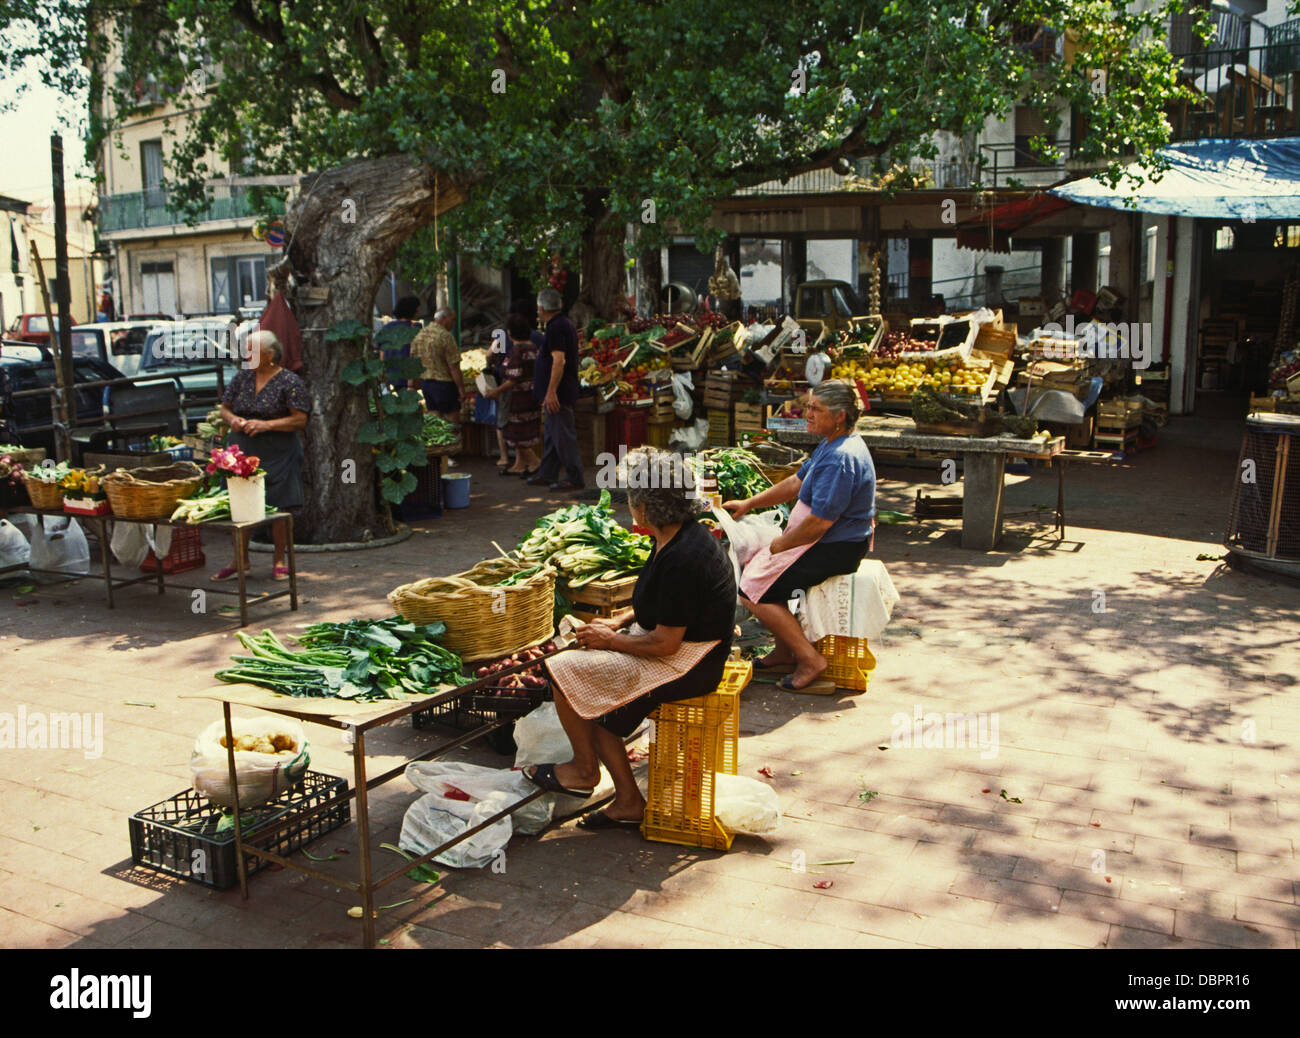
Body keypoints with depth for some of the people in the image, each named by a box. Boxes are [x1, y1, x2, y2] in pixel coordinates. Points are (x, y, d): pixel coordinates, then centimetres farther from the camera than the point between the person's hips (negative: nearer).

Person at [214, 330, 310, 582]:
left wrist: (266, 425, -20)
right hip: (242, 451, 5)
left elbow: (300, 419, -11)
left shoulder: (290, 382, -6)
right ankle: (240, 561, 17)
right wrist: (232, 419, -6)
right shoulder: (242, 377, 10)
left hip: (278, 454, -5)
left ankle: (279, 560, 14)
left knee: (280, 506, 0)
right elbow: (224, 407, 17)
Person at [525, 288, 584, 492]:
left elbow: (559, 361, -26)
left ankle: (574, 479, -3)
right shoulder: (566, 324, 16)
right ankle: (547, 474, 24)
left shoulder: (556, 328, -17)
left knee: (563, 435, -6)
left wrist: (551, 392, -26)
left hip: (558, 393, -11)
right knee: (552, 434, 16)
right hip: (564, 391, 11)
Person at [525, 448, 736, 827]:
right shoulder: (684, 535, 4)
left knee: (562, 671, -8)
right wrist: (620, 622, 8)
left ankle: (585, 770, 15)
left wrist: (611, 641, -10)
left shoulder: (681, 559, -27)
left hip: (682, 666, -10)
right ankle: (627, 801, 11)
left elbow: (664, 643, -25)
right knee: (588, 692, 8)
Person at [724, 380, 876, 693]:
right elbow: (797, 482, 19)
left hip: (834, 550, -11)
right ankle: (784, 653, 19)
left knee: (752, 590, -11)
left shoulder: (841, 459, -26)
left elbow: (819, 523, -27)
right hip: (824, 540, 11)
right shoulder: (831, 444, 9)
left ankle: (809, 659, -3)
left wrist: (777, 546, -14)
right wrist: (749, 503, 17)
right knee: (754, 564, 17)